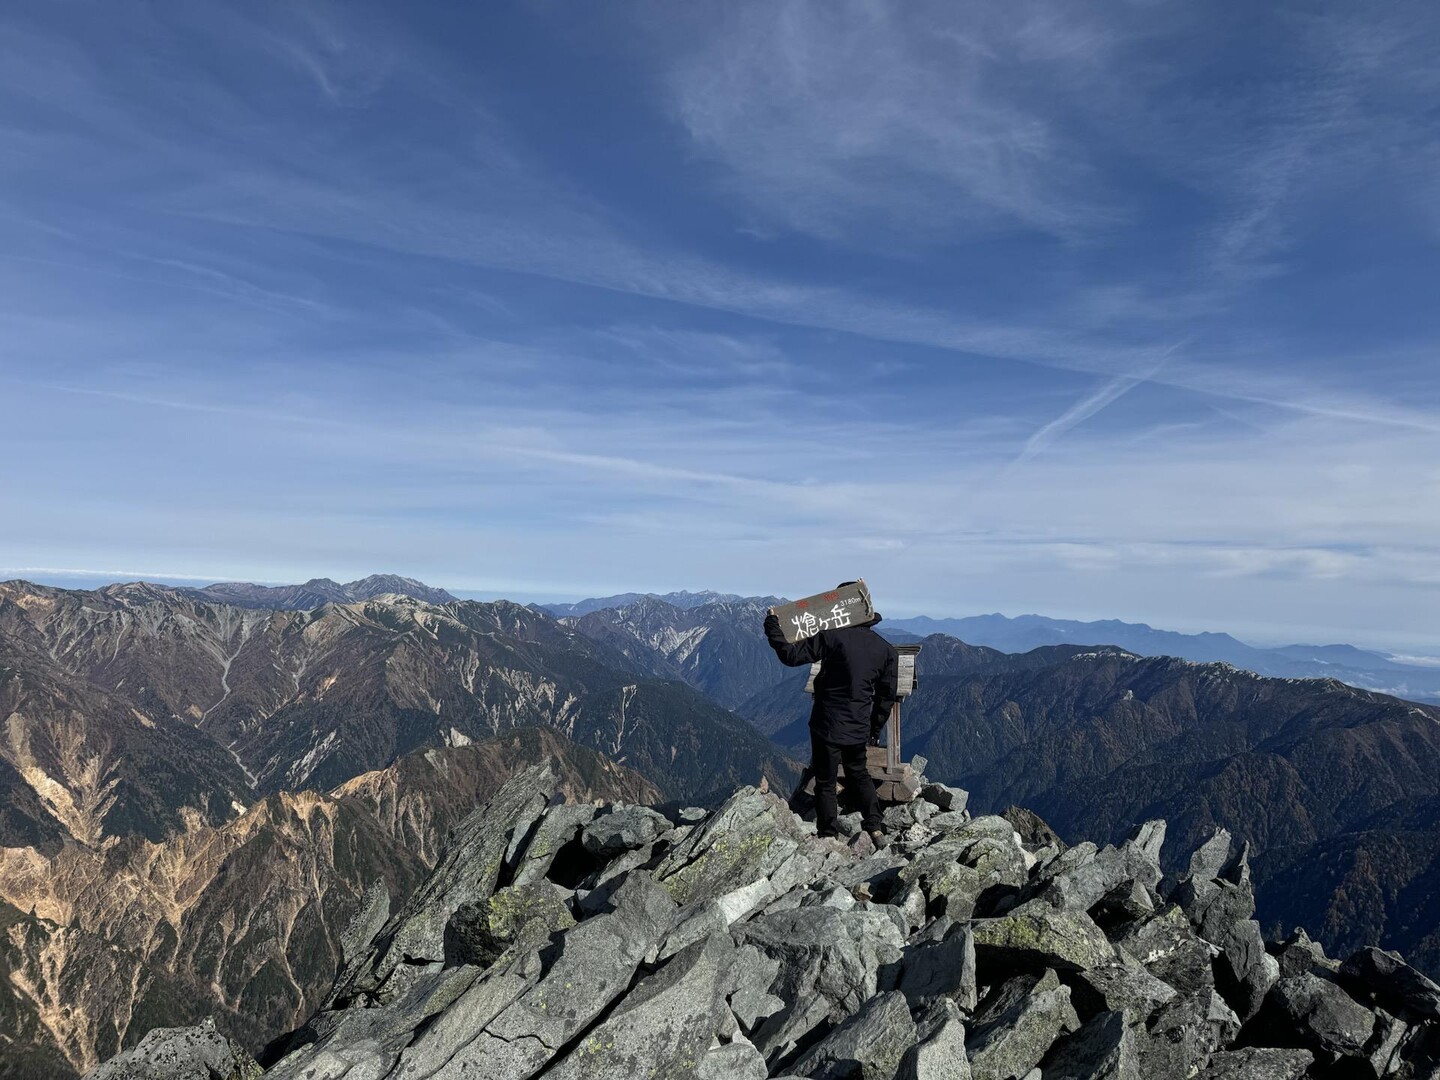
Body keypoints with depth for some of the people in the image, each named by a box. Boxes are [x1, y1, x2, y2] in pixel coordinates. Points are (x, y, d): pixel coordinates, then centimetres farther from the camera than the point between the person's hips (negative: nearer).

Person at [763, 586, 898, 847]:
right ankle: (876, 828, 20)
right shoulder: (887, 650, 1)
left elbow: (791, 655, -17)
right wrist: (875, 729, 19)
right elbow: (887, 695, 8)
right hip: (859, 728, 5)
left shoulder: (832, 637, -16)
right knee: (859, 774, 26)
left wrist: (772, 626, -4)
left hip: (827, 725, -4)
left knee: (825, 782, 10)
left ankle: (829, 837, 15)